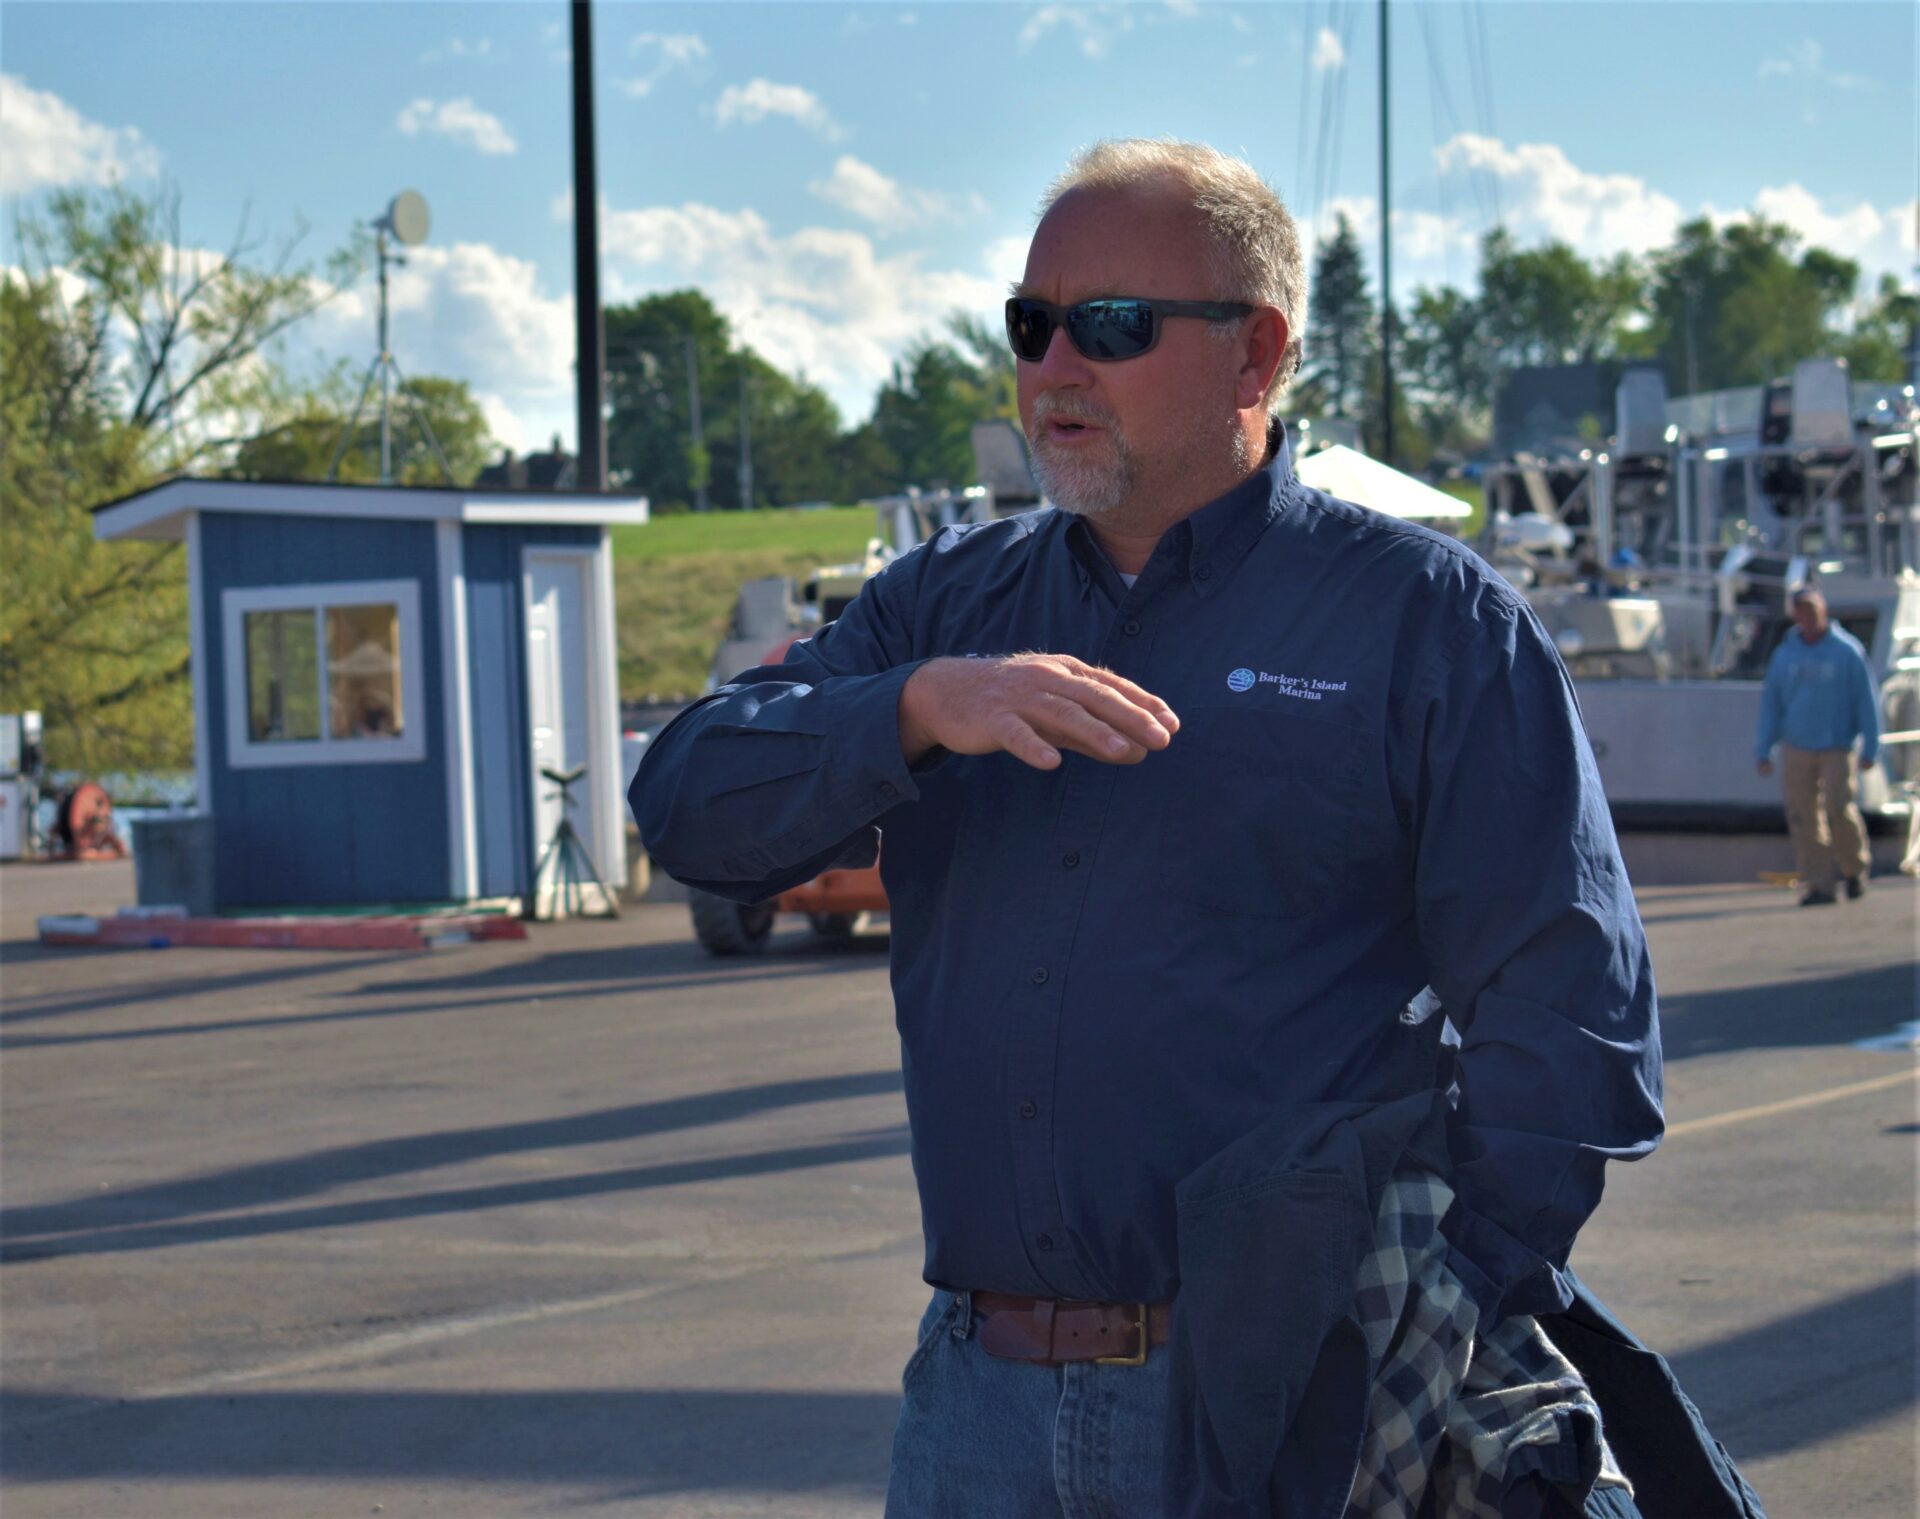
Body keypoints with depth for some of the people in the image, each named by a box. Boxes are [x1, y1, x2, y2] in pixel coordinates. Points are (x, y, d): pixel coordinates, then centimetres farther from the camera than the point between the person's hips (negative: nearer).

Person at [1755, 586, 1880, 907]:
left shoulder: (1847, 652, -2)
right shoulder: (1784, 655, 7)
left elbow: (1865, 702, 0)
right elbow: (1770, 705, 11)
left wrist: (1870, 748, -4)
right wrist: (1763, 751, 7)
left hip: (1837, 748, -3)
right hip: (1796, 748, 3)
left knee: (1838, 809, -11)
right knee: (1804, 818, -2)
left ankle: (1855, 866, 15)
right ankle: (1818, 884, 3)